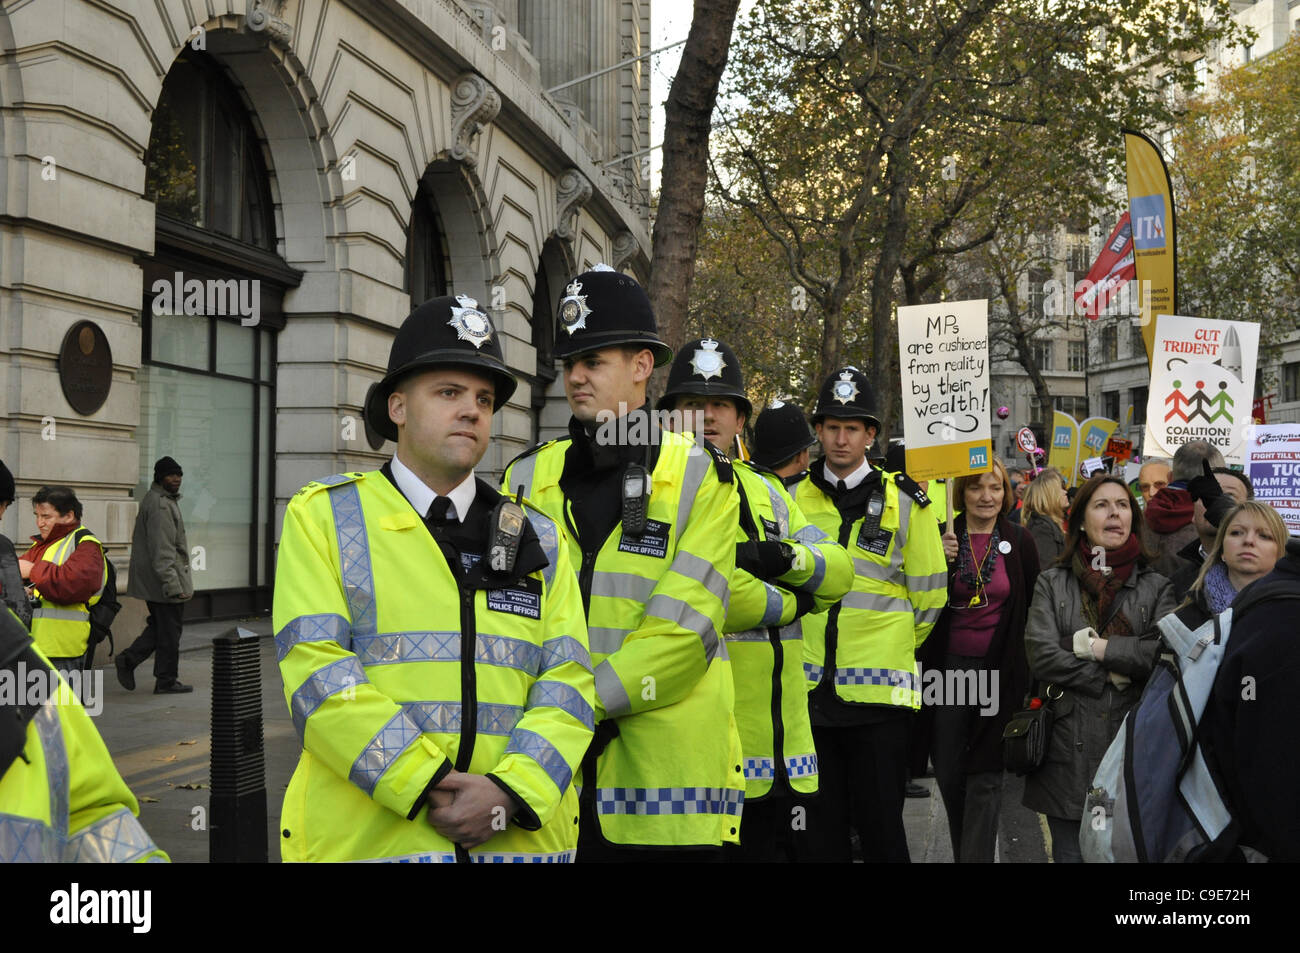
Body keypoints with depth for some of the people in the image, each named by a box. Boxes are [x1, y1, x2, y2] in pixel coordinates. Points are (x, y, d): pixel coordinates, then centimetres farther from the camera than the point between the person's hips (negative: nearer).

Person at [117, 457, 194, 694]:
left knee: (160, 626, 18)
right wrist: (173, 584, -25)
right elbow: (161, 550, -23)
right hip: (164, 579, -10)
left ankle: (128, 659, 15)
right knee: (169, 630, -1)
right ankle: (166, 681, 7)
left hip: (152, 580, 10)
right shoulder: (159, 505, -18)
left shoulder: (159, 500, 16)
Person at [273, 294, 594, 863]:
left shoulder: (539, 538, 11)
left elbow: (565, 682, 2)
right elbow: (320, 676, -9)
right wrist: (430, 788, -17)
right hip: (368, 836, -2)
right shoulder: (322, 517, 2)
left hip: (520, 836, 3)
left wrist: (511, 791, -15)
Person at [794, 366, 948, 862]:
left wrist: (891, 646, 10)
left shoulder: (904, 501, 2)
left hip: (878, 691, -2)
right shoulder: (794, 499, 7)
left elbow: (929, 595, 5)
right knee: (820, 828, 9)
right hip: (810, 687, 2)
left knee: (881, 826, 3)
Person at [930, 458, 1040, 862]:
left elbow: (1033, 608, 5)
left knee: (985, 775, -3)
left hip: (999, 671, -2)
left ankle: (975, 855, 1)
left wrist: (1028, 672, 2)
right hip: (949, 666, 2)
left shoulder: (1020, 541, 1)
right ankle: (964, 851, 24)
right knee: (948, 772, 8)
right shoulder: (942, 538, 2)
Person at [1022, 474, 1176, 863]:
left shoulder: (1157, 588, 8)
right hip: (1070, 751, 0)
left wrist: (1099, 648, -10)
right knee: (1070, 852, 5)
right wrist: (1111, 676, -8)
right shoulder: (1052, 583, 7)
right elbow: (1041, 655, -7)